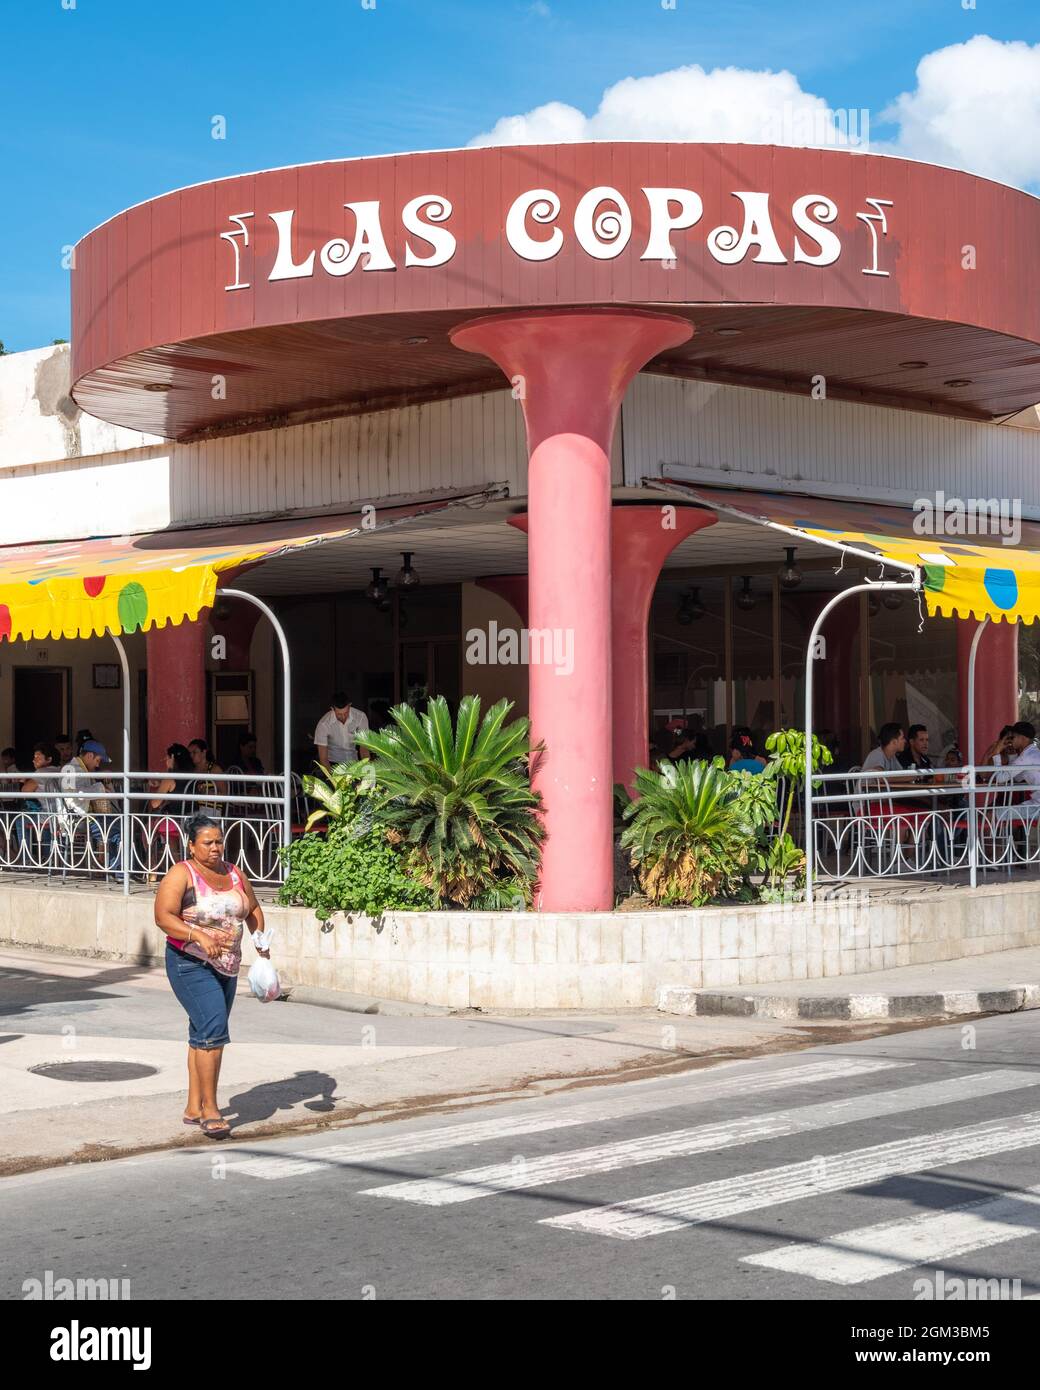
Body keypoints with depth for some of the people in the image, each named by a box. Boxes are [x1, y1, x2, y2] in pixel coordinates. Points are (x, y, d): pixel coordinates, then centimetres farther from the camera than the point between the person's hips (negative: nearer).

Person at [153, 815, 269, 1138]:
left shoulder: (234, 874, 9)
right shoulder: (181, 875, -10)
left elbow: (253, 910, 20)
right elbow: (163, 916, -19)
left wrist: (261, 946, 7)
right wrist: (199, 936, -30)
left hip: (227, 965, 7)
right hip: (190, 964, -7)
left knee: (203, 1034, 12)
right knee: (212, 1028, -18)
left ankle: (194, 1108, 19)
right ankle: (209, 1109, -13)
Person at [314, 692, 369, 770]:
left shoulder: (360, 717, -19)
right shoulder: (323, 724, -24)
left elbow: (364, 747, -14)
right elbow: (323, 758, -21)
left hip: (352, 761, 2)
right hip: (332, 763, -2)